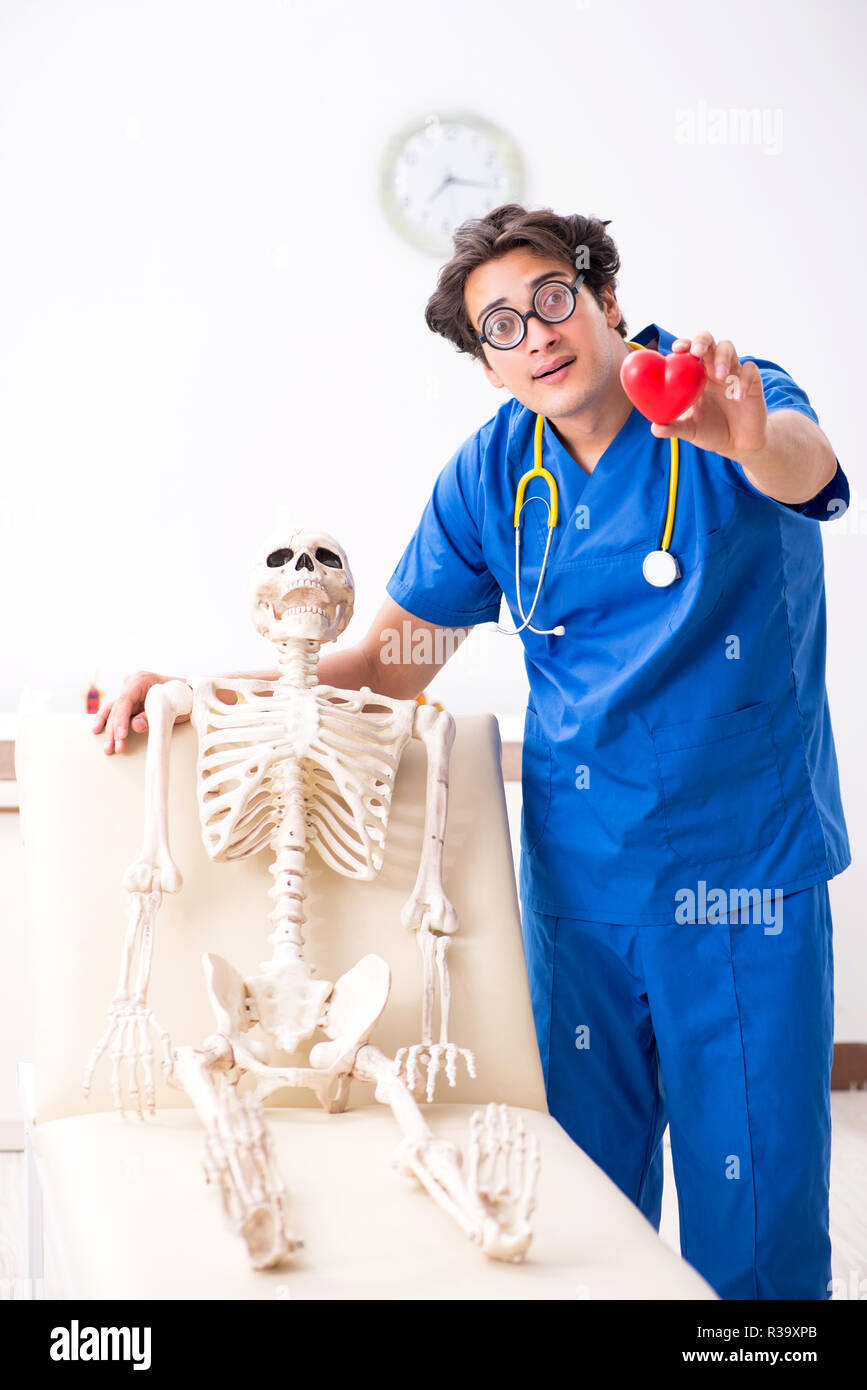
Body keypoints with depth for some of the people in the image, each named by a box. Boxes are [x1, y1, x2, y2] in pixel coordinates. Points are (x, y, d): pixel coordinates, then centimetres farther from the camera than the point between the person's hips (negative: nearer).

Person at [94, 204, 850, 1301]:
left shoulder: (734, 407, -8)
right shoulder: (494, 471, 3)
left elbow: (805, 467, -32)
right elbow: (392, 664, 7)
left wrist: (752, 439, -56)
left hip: (745, 872, -3)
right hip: (578, 875, 3)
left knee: (753, 1203, 3)